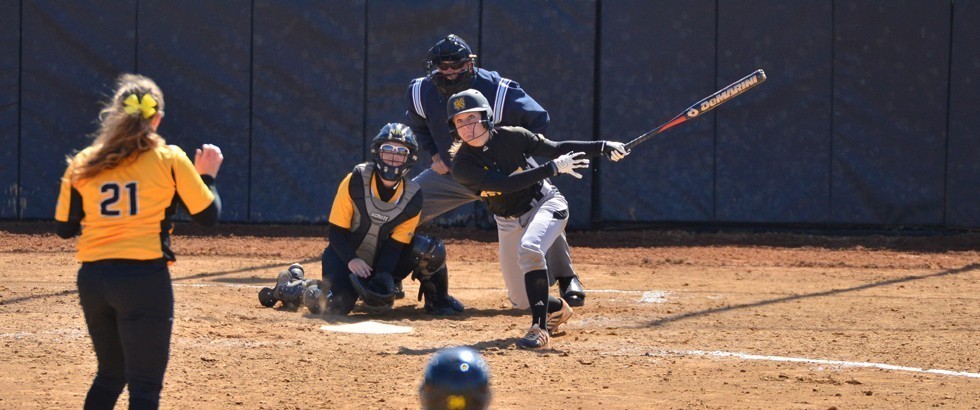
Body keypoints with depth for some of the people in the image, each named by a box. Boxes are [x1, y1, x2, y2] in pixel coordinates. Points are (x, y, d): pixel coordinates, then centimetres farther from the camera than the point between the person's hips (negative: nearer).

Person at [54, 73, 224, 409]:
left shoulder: (83, 164, 6)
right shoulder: (169, 160, -3)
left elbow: (65, 228, 10)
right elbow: (208, 215, 1)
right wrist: (207, 175, 19)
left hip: (93, 280, 4)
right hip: (144, 278, -4)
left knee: (110, 375, 22)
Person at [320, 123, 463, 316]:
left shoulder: (413, 198, -11)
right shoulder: (355, 181, -18)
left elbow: (395, 245, -13)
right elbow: (335, 231, -15)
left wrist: (382, 279, -31)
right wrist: (351, 260, -34)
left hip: (383, 262, 2)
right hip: (348, 258, -2)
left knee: (431, 249, -24)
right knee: (339, 305, -30)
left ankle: (437, 300, 3)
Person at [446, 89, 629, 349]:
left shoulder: (511, 137, -15)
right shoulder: (462, 165, -17)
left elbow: (556, 149, -4)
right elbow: (505, 183, -29)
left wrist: (602, 147, -12)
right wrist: (553, 168, -34)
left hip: (545, 204, -3)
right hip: (508, 223, 3)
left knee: (529, 248, -35)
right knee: (520, 298, 7)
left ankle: (539, 327, -32)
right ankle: (557, 308, 42)